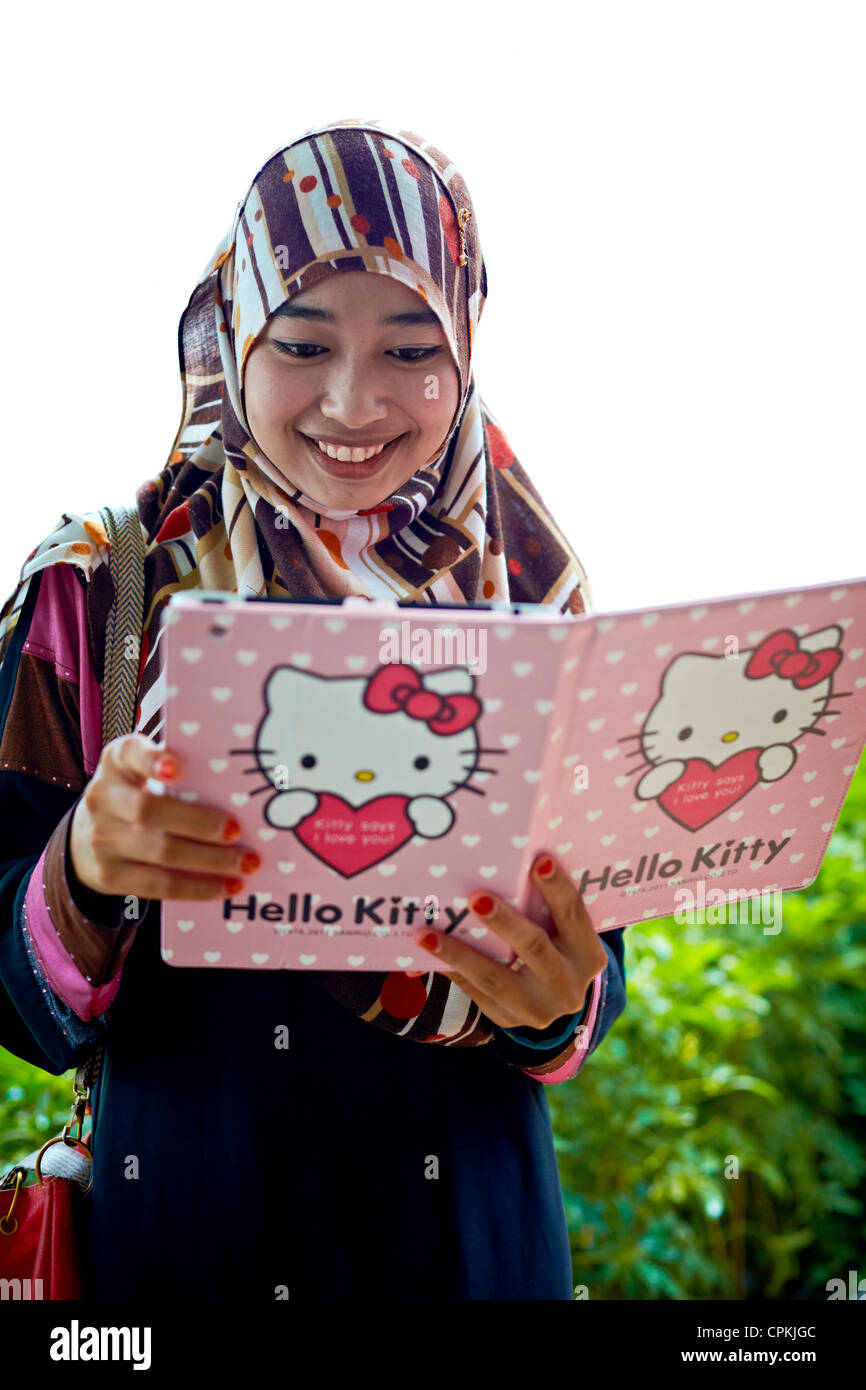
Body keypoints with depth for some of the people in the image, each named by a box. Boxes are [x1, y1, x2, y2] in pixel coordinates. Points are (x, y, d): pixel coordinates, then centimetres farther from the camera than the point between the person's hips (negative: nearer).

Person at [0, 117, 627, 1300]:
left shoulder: (526, 596, -2)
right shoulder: (102, 592, -7)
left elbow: (590, 958, 0)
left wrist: (556, 1007, -22)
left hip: (470, 1229, 2)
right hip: (178, 1216, -1)